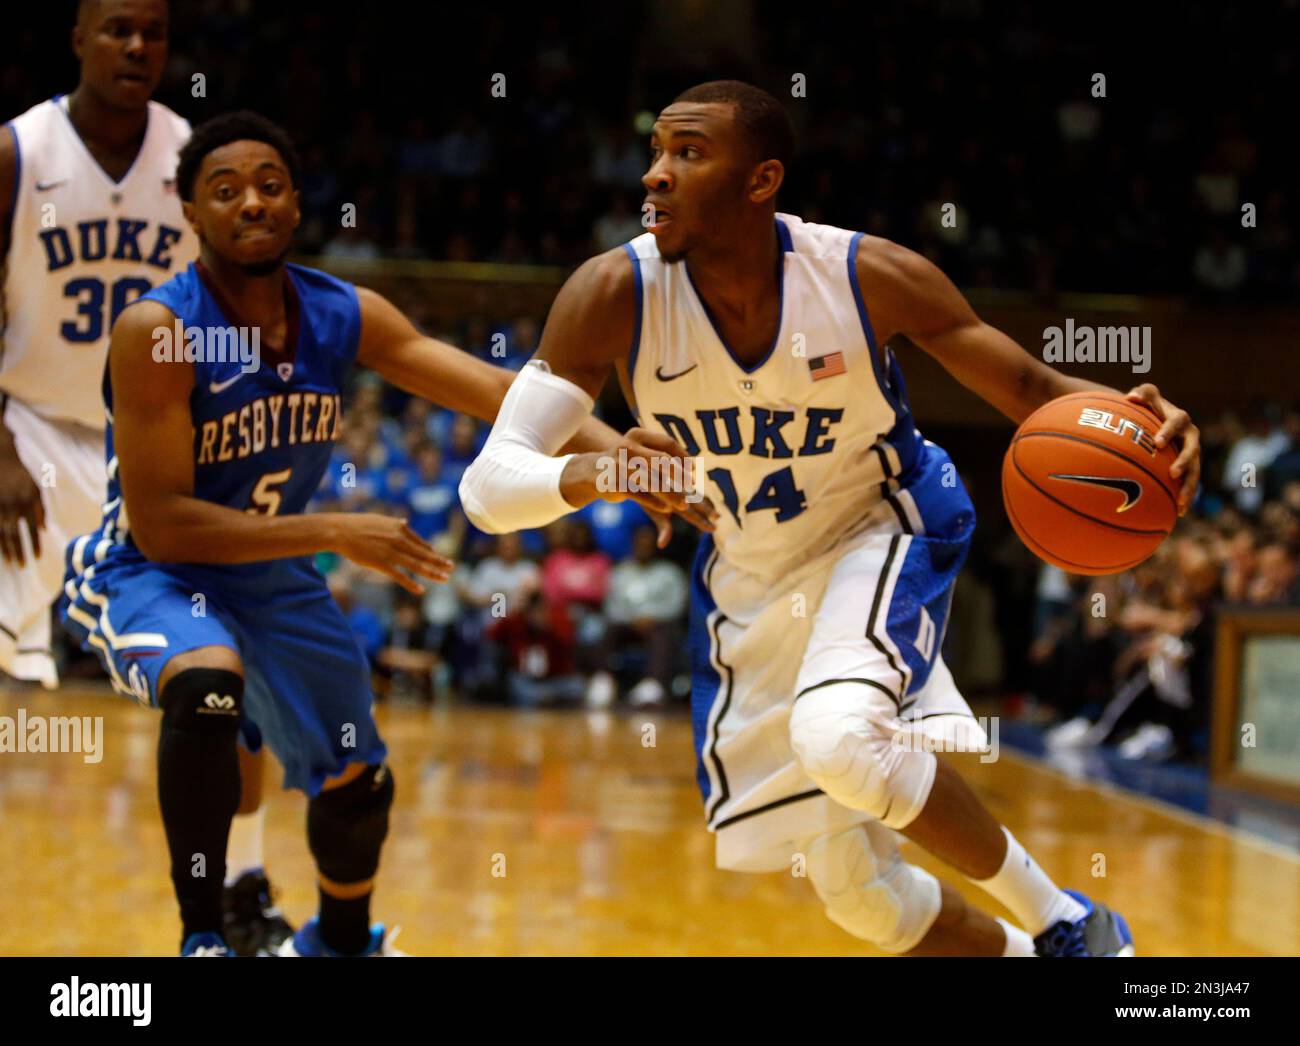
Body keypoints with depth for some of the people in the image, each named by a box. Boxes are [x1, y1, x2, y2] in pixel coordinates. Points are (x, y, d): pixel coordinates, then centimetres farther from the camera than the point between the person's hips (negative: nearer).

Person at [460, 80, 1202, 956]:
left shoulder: (870, 277, -23)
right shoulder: (615, 295, -22)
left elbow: (1028, 386, -12)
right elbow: (489, 483, -24)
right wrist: (592, 474, -47)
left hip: (882, 531, -3)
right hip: (751, 582, 3)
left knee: (840, 738, -35)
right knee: (855, 889, 6)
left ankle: (1054, 914, -11)